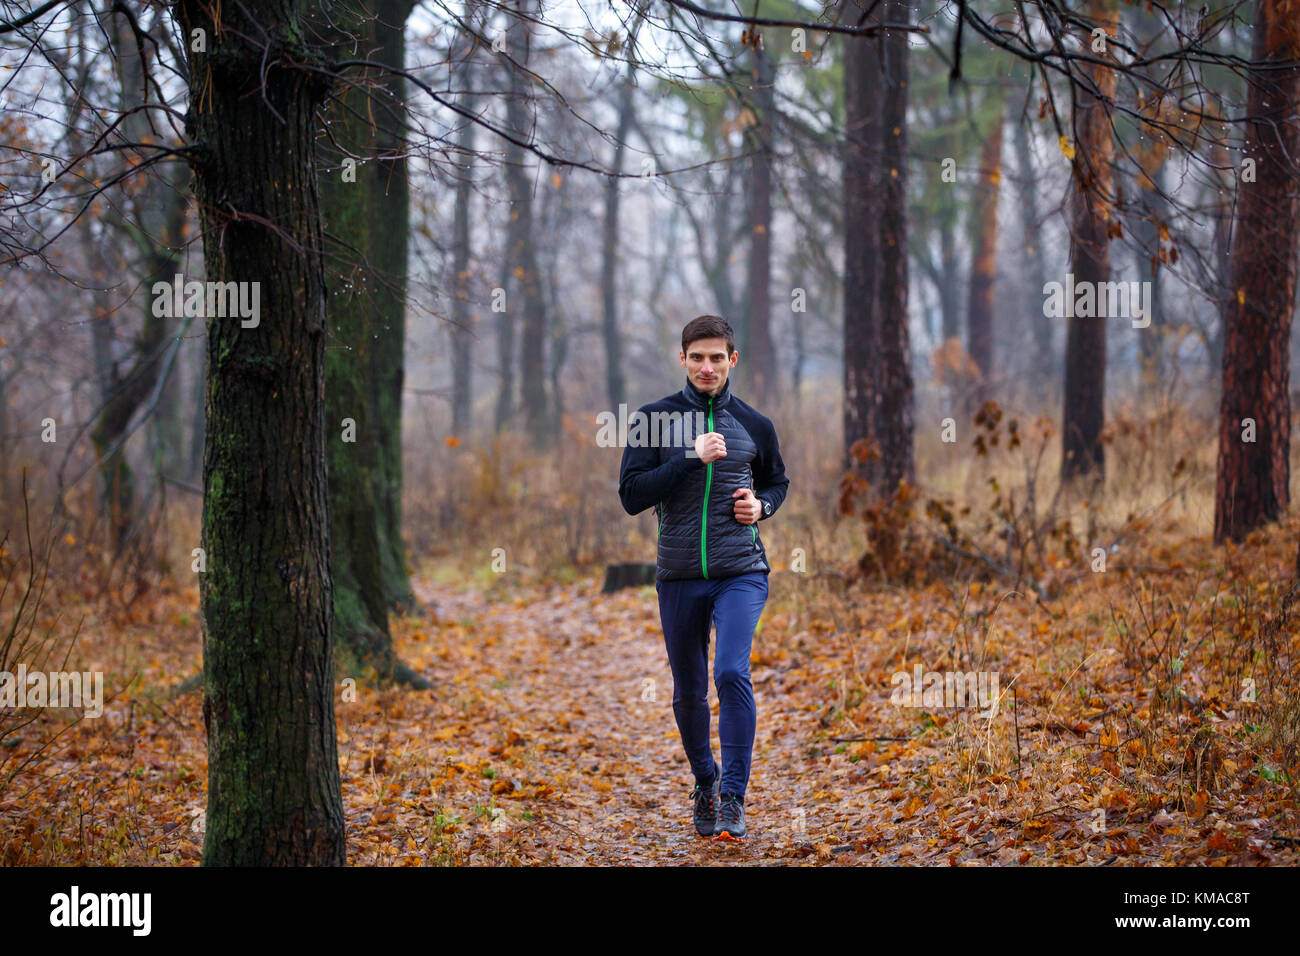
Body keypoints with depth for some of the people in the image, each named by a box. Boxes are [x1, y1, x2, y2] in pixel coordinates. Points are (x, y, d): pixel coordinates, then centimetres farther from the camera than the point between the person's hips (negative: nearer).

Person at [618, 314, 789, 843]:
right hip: (679, 576, 1)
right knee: (688, 692, 10)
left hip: (742, 572, -1)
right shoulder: (655, 419, 0)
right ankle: (704, 782, 34)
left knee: (732, 672, -20)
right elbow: (631, 495, -8)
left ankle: (733, 797, -14)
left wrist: (762, 505, 0)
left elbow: (777, 481, 23)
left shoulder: (755, 425, 6)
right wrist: (691, 459, -17)